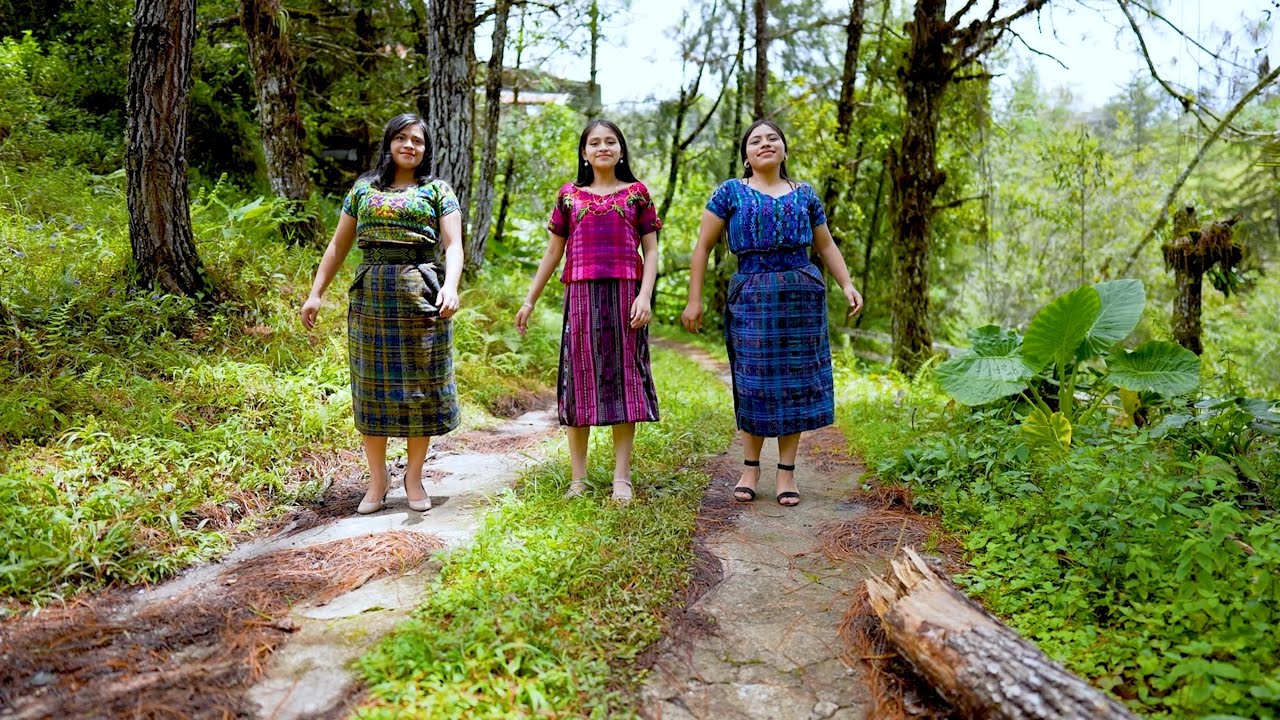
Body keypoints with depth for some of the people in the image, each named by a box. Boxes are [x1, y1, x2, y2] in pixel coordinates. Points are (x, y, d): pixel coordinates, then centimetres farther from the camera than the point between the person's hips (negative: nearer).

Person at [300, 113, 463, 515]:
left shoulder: (437, 191, 7)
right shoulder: (363, 189, 14)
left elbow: (453, 245, -3)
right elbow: (338, 245, 15)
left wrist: (451, 286, -21)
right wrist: (316, 292, 8)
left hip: (420, 293, -2)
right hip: (371, 296, 2)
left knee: (420, 384, 2)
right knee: (373, 386, 4)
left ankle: (414, 477, 15)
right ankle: (377, 480, 15)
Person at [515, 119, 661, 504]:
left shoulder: (637, 192, 10)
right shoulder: (569, 195, 13)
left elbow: (651, 251, 5)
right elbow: (552, 253, 15)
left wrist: (645, 295, -9)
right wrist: (529, 301, 12)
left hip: (624, 295, -1)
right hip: (581, 296, 1)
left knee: (623, 374, -1)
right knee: (579, 376, 2)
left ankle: (621, 477, 4)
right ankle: (578, 478, 9)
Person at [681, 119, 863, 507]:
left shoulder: (805, 194, 12)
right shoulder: (730, 192, 4)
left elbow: (826, 246, 16)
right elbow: (702, 247, 2)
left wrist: (847, 285, 2)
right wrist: (694, 300, -3)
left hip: (801, 296, 2)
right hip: (751, 297, -2)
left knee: (795, 379, 3)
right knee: (755, 382, 2)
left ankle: (786, 471, 12)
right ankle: (750, 468, 16)